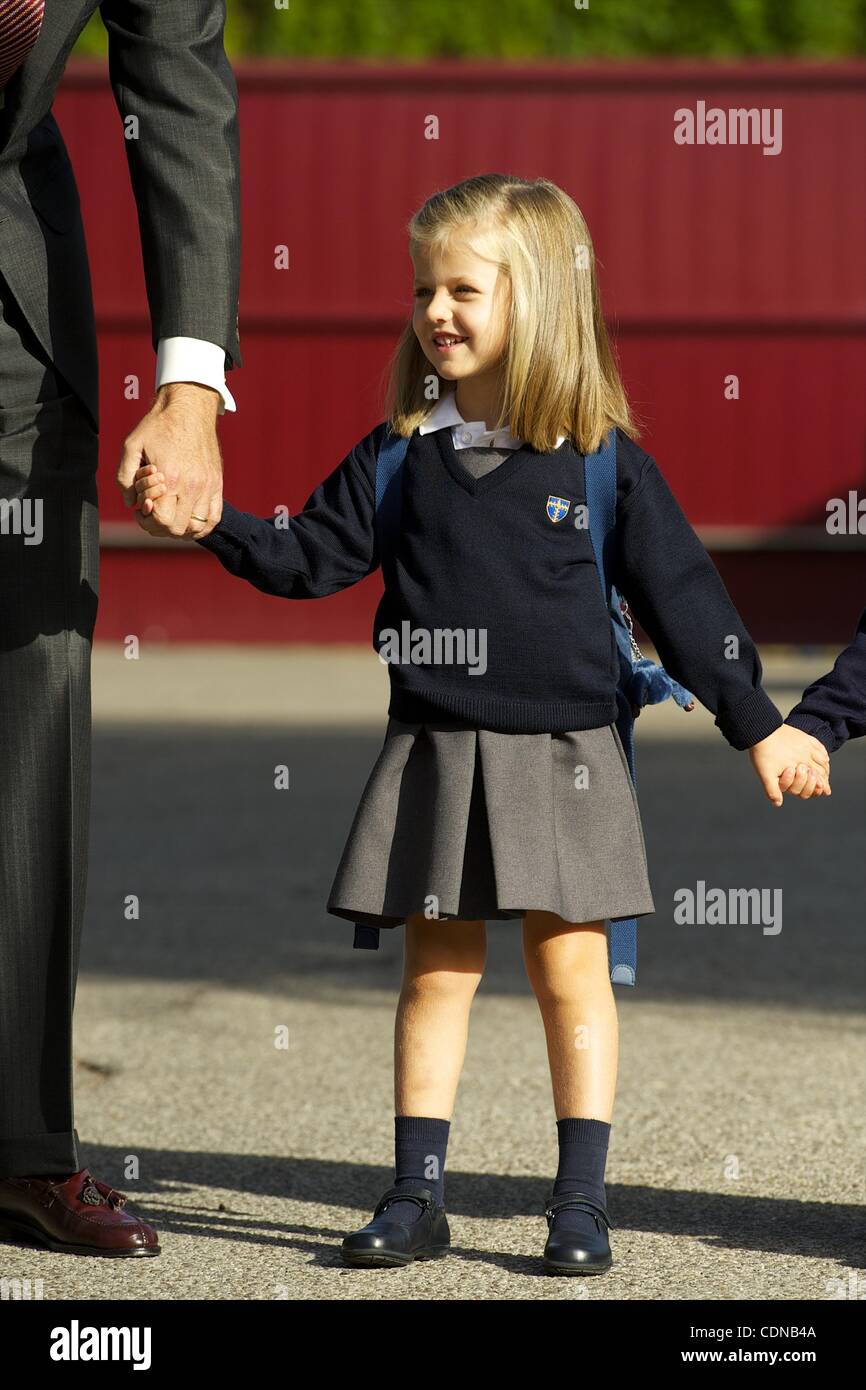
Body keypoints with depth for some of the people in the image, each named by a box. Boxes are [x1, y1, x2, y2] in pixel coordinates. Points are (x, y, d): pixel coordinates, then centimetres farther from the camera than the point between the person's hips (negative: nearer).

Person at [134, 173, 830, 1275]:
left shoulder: (603, 461, -2)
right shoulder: (400, 456, 4)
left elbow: (682, 599, 2)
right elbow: (309, 556, 3)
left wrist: (757, 726, 4)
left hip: (560, 756, -2)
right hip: (436, 757, 2)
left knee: (570, 968, 1)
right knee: (437, 970, 6)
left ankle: (580, 1202, 8)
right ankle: (417, 1196, 12)